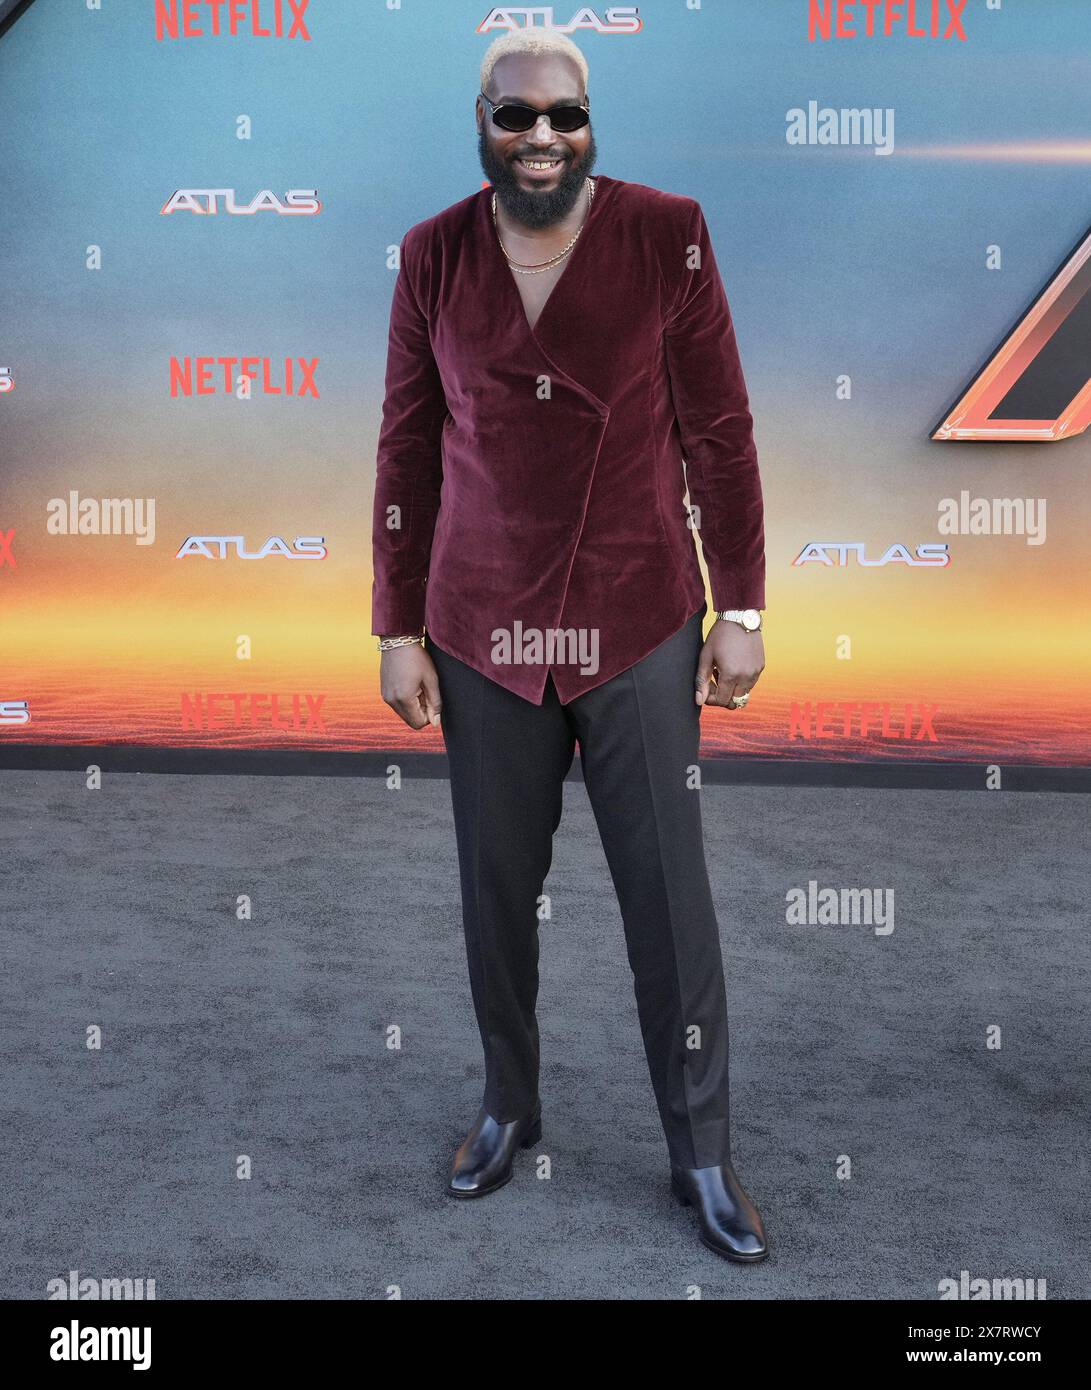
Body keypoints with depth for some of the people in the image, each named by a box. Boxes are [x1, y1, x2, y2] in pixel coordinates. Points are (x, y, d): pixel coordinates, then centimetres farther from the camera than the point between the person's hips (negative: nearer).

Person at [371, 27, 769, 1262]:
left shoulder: (666, 235, -4)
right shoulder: (432, 257, 2)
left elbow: (719, 430, -1)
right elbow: (406, 452, 5)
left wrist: (741, 609, -2)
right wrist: (399, 631, 3)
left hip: (641, 629, -1)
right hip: (483, 636, 2)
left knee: (672, 901, 5)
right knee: (495, 892, 12)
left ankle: (703, 1157, 23)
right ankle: (508, 1107, 35)